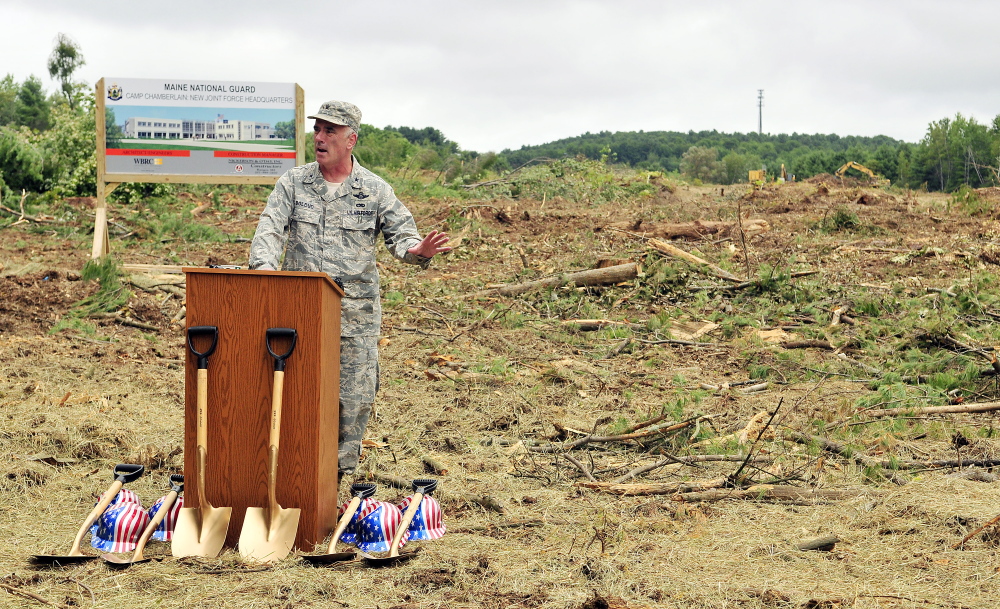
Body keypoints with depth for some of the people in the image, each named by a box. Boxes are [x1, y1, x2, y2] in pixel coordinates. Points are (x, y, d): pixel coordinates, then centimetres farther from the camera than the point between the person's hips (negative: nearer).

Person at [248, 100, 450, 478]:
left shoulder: (375, 190, 4)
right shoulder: (293, 183, 5)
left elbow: (399, 232, 1)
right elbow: (270, 229, -5)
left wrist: (417, 250, -23)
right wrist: (263, 267, -24)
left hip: (356, 313, 0)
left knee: (355, 397, 1)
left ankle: (337, 474, 15)